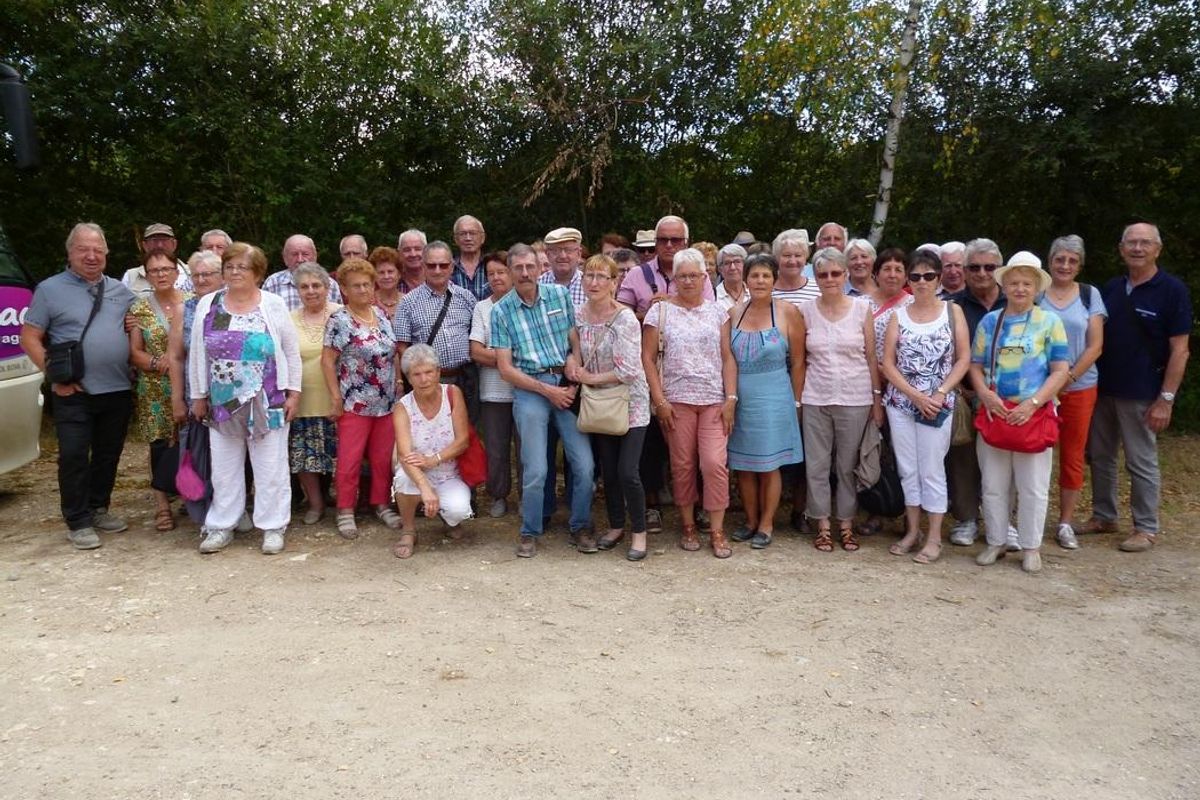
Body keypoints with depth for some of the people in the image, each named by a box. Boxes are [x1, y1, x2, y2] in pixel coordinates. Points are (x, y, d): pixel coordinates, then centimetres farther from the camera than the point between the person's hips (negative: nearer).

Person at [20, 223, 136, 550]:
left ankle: (99, 509, 27)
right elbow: (29, 337, -1)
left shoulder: (121, 290, 12)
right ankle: (78, 523, 7)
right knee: (74, 457, -3)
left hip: (117, 391, 4)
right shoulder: (50, 289, 0)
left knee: (108, 455, 12)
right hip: (73, 394, -4)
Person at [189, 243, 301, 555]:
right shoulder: (207, 305, 5)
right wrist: (198, 396, 7)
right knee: (224, 467, 10)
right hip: (222, 403, 2)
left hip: (267, 402, -2)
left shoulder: (274, 305, -2)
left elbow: (291, 352, 1)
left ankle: (273, 527, 14)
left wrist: (293, 392, -3)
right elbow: (197, 354, 8)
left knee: (271, 467, 4)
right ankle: (221, 527, 21)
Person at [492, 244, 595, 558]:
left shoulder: (559, 295, 6)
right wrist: (548, 390, -8)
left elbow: (576, 343, 7)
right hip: (530, 388, -2)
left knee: (584, 464, -3)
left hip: (566, 384, 2)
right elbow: (505, 368, -2)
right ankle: (530, 532, 17)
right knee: (535, 470, -5)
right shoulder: (501, 311, 0)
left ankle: (581, 526, 18)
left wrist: (575, 384, -7)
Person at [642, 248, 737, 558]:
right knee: (682, 465, 5)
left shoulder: (717, 311, 8)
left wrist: (731, 398, -2)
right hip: (676, 401, -1)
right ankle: (688, 526, 21)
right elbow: (647, 357, 0)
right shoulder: (660, 311, 2)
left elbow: (727, 357, 7)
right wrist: (659, 400, -7)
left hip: (714, 401, 1)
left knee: (714, 463, -6)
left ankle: (717, 530, 6)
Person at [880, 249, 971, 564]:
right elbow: (888, 364, 0)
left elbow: (964, 359, -2)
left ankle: (934, 538, 11)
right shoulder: (898, 315, 4)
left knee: (932, 470, 1)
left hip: (938, 404, -2)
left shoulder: (952, 311, 2)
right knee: (907, 468, 9)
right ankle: (912, 531, 21)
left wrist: (939, 394, -13)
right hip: (900, 402, 2)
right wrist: (916, 395, -11)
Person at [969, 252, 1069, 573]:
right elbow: (975, 365, 9)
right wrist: (985, 394, -10)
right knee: (993, 484, 8)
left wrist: (1032, 404, -14)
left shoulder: (1049, 322, 2)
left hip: (1034, 414, -2)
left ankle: (1031, 547, 17)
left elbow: (1060, 371, -3)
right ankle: (996, 541, 21)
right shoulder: (989, 321, 9)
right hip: (994, 413, 2)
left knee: (1033, 486, 5)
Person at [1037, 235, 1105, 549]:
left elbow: (1095, 345, 1)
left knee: (1072, 455, 6)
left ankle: (1066, 522, 16)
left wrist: (1071, 375, -10)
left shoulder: (1090, 294, 4)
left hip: (1080, 387, 1)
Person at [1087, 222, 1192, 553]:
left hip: (1140, 395, -5)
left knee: (1142, 463, 1)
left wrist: (1166, 399, -14)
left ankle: (1146, 528, 13)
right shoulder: (1110, 289, 9)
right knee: (1100, 456, 12)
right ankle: (1103, 516, 26)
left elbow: (1179, 350, -9)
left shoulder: (1171, 290, -6)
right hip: (1102, 389, 5)